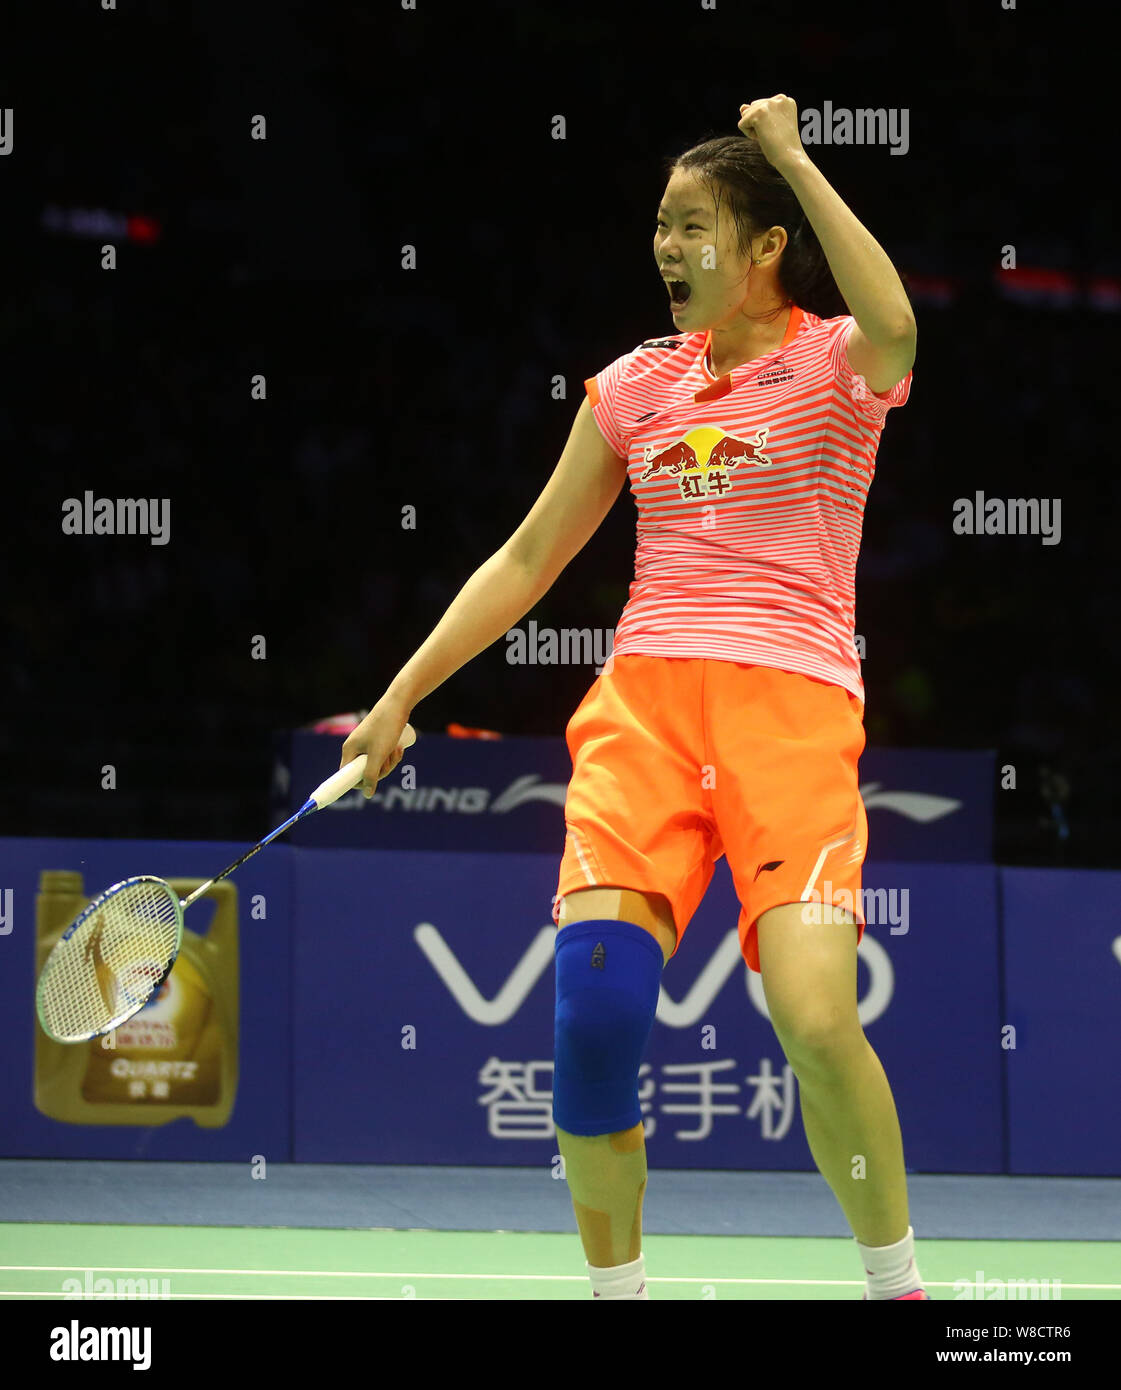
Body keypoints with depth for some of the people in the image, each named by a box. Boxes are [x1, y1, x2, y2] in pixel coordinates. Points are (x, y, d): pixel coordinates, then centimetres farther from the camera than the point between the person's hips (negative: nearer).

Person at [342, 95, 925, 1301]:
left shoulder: (830, 362, 5)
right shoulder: (636, 387, 18)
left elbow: (892, 331, -22)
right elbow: (527, 559, 25)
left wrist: (791, 160, -17)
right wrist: (402, 694, 21)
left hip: (793, 702, -4)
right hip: (644, 697, 4)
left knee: (815, 1021, -21)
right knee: (595, 989, -18)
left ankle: (896, 1283, 1)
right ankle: (615, 1287, -1)